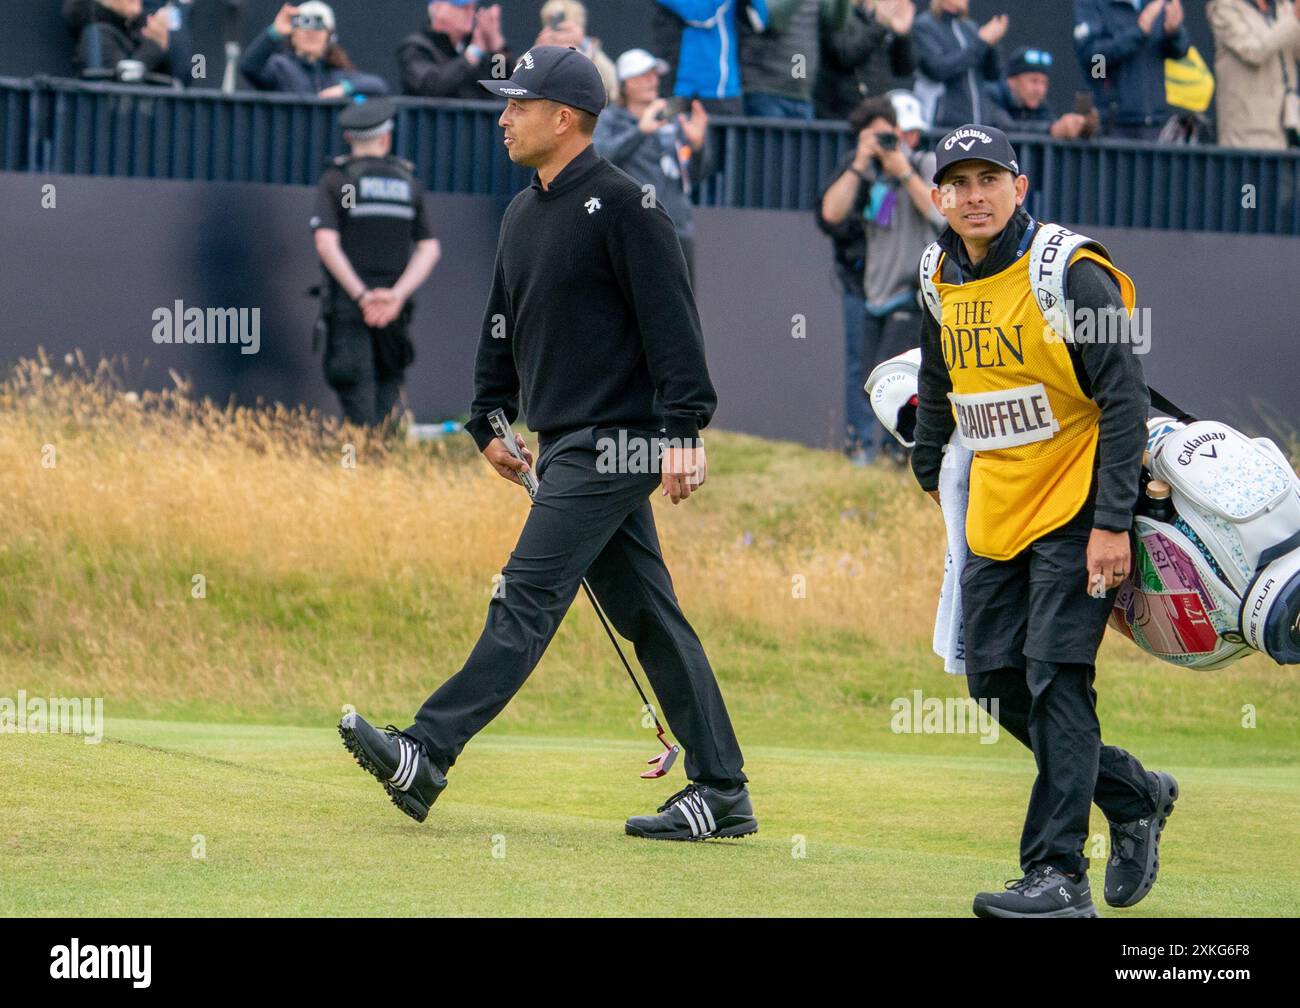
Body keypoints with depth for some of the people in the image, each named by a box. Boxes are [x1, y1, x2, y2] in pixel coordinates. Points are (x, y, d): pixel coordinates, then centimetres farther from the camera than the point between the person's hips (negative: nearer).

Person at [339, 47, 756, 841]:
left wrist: (684, 431, -22)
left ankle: (427, 758, -16)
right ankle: (722, 792, 11)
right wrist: (490, 419, 19)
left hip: (615, 441, -9)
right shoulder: (524, 215, 16)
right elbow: (504, 326, 25)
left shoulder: (623, 204, -12)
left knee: (527, 600, -12)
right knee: (647, 615, 8)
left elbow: (672, 321, -17)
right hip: (567, 443, 10)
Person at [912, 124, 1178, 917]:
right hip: (995, 515, 7)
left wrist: (1113, 523, -22)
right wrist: (932, 470, 27)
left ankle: (1059, 875, -14)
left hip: (1076, 509, -7)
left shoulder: (1071, 274, -15)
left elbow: (1125, 399, -18)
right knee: (995, 681, 4)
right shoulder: (942, 281, 5)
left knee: (1056, 677, -14)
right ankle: (1134, 794, 24)